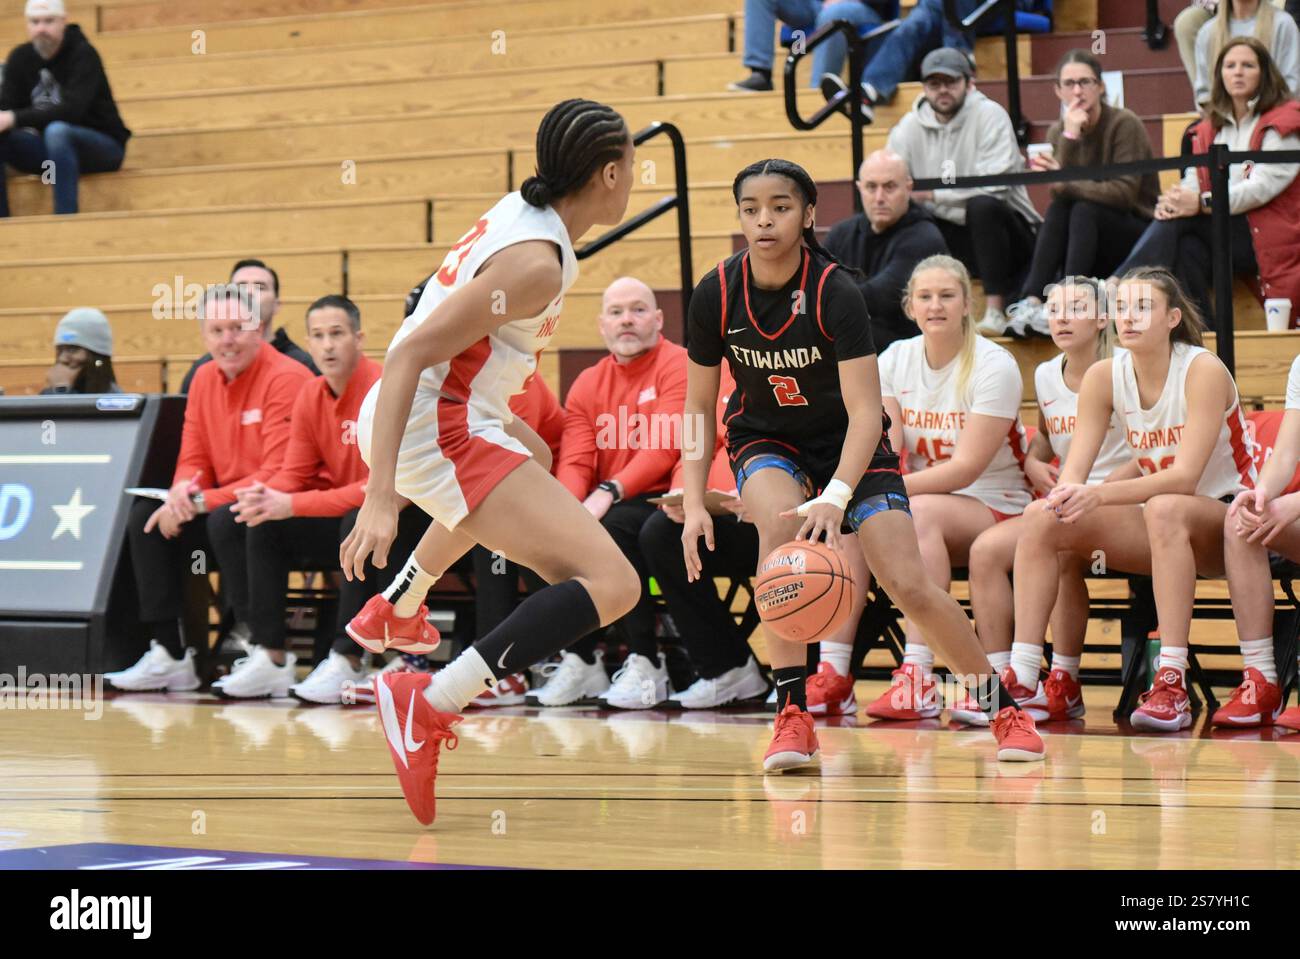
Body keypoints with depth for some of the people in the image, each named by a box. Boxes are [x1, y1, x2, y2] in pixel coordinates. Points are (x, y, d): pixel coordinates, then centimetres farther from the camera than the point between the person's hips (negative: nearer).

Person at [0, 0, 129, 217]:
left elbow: (72, 109, -29)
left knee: (56, 131, -36)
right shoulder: (20, 58, 2)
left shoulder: (83, 54, -16)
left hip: (102, 145, -6)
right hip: (49, 149, 6)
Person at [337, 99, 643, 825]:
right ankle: (431, 705, -30)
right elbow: (411, 355, -27)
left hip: (408, 418, 11)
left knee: (532, 457, 46)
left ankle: (396, 608, 60)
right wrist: (381, 497, -33)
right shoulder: (535, 264, -21)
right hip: (437, 430, -11)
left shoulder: (522, 213, 7)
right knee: (611, 583, -22)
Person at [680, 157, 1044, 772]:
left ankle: (1003, 706, 10)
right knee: (780, 527, -33)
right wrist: (693, 503, -17)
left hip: (847, 443, -1)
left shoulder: (836, 293, -25)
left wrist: (836, 496, -45)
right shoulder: (716, 295, -17)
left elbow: (865, 411, -30)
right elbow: (698, 406, -6)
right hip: (764, 438, 1)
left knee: (909, 586, -12)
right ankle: (792, 713, -27)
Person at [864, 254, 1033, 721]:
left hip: (996, 510, -4)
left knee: (922, 512, -36)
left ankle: (919, 675, -40)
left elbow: (966, 468, -19)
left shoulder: (994, 367, -12)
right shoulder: (894, 360, 5)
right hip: (926, 499, 4)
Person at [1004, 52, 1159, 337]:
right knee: (1058, 208, -25)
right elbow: (1060, 193, -13)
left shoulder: (1124, 124, -13)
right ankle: (1032, 302, -36)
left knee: (1084, 210, -31)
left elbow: (1124, 192, -24)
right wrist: (1070, 136, -24)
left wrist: (1064, 184, -30)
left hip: (1139, 232, -4)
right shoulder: (1058, 131, 3)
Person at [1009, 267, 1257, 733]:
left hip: (1226, 522, -5)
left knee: (1165, 509, -39)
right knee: (1041, 517, -15)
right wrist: (1067, 496, -34)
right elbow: (1074, 470, -9)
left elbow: (1185, 477, -28)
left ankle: (1172, 686, -42)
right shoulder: (1104, 377, -3)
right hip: (1155, 529, 5)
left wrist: (1100, 495, -41)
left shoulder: (1204, 371, -18)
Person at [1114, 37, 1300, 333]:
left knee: (1178, 221, -27)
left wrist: (1202, 203, -26)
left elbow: (1263, 186, -14)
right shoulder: (1209, 128, 17)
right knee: (1185, 249, -32)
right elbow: (1193, 182, 5)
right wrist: (1175, 198, -21)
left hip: (1267, 237, -5)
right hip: (1223, 232, 5)